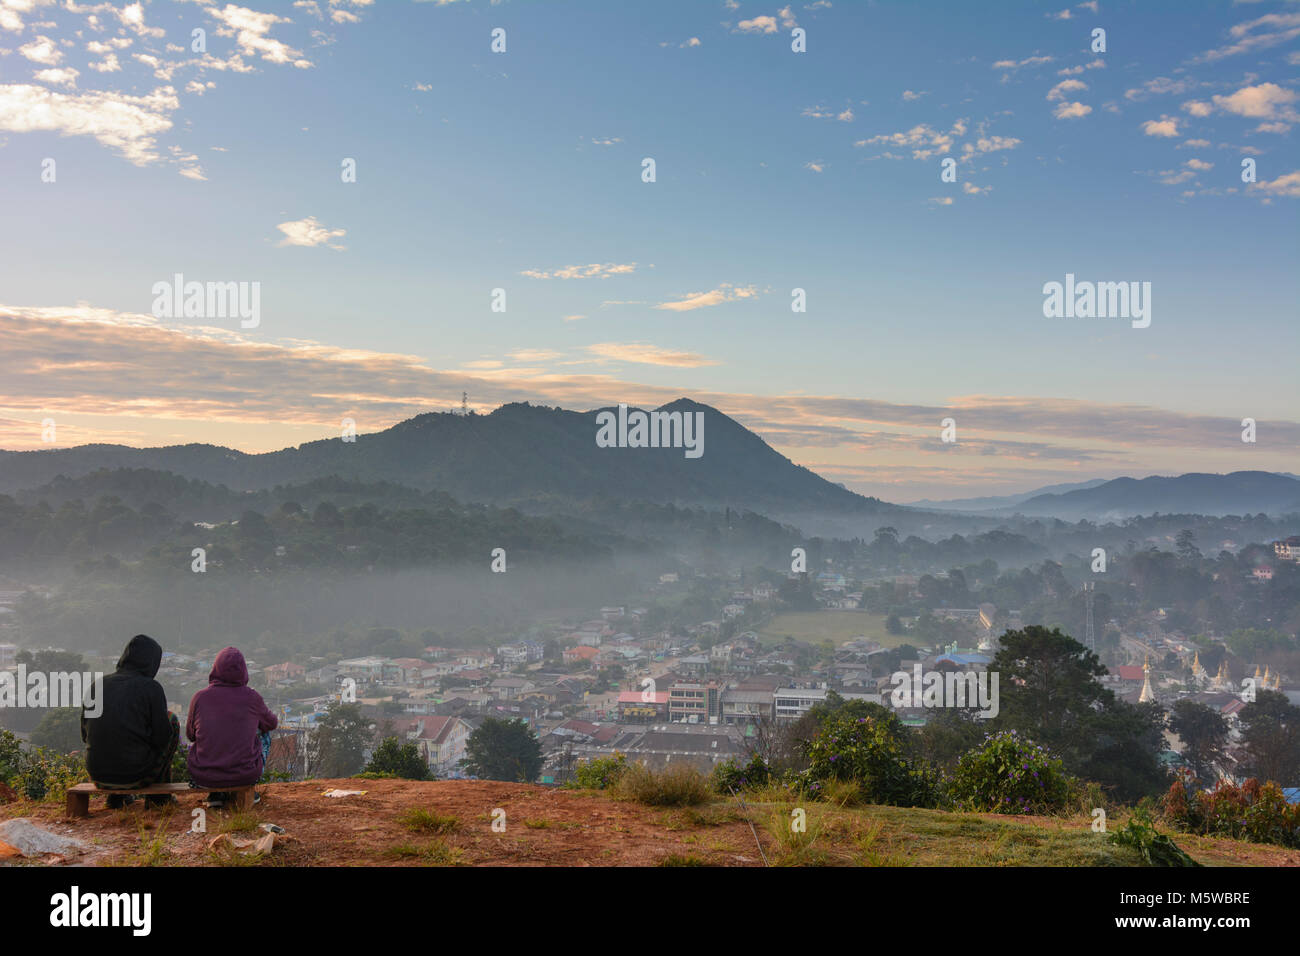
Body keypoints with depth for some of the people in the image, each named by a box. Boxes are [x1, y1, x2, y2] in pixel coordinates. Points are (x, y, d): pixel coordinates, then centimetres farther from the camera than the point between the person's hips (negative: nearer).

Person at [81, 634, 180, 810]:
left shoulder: (97, 685, 4)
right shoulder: (151, 688, -9)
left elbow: (85, 734, 13)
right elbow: (162, 737, -7)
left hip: (97, 774, 5)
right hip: (135, 775, -5)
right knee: (172, 721, 18)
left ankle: (116, 797, 26)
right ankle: (159, 796, 22)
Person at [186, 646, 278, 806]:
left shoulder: (200, 698, -8)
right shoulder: (252, 698, -9)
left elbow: (190, 734, 10)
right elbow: (271, 724, 12)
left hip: (204, 777, 2)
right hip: (245, 774, -1)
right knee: (264, 734, 27)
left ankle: (215, 794, 25)